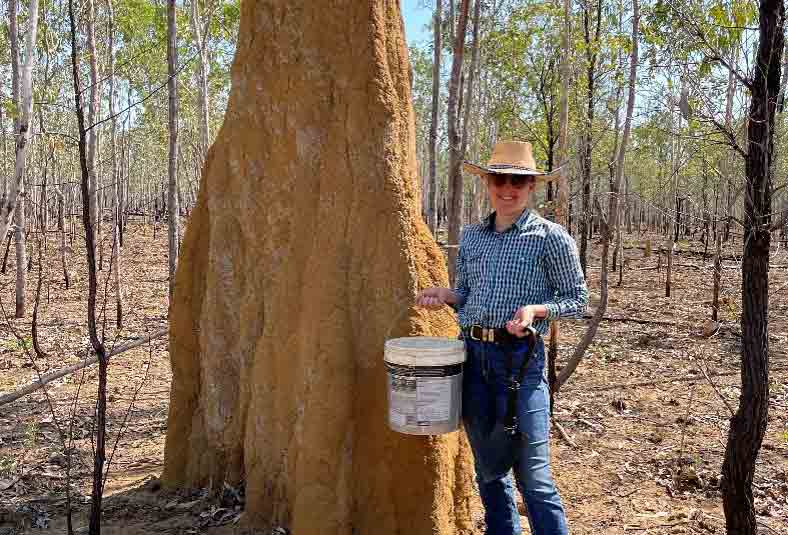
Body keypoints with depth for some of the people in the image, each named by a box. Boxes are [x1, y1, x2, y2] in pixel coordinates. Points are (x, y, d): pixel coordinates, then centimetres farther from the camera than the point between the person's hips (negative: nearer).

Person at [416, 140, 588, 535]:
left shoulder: (551, 237, -3)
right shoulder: (471, 236, 11)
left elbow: (577, 299, 0)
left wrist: (535, 310, -17)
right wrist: (443, 295, -2)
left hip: (521, 357, -5)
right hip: (473, 354, 5)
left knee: (532, 473, -3)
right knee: (488, 468, 15)